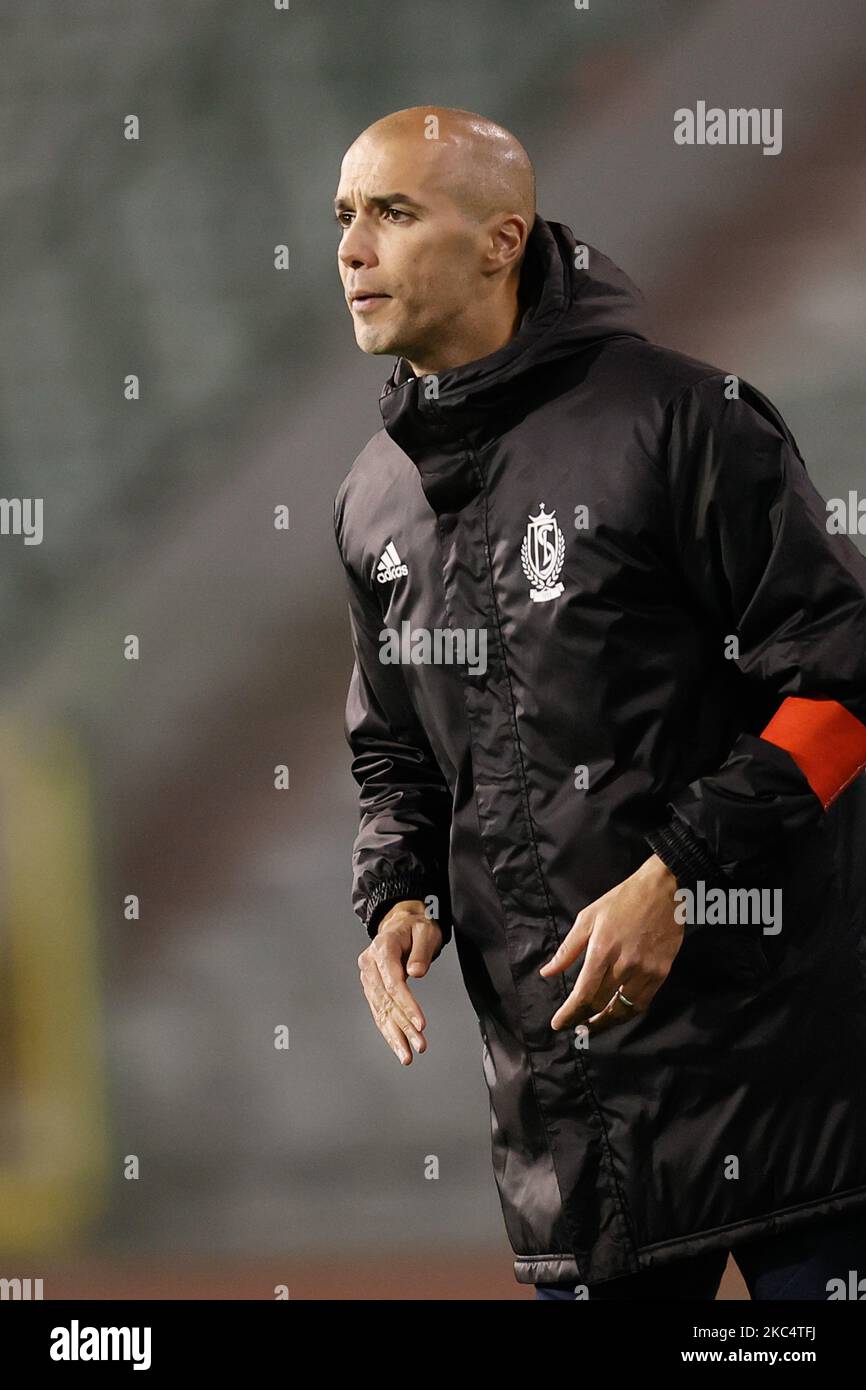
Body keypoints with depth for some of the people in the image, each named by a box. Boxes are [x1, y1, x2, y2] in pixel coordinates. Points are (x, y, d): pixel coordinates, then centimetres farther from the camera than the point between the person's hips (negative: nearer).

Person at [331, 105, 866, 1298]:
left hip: (766, 1030, -6)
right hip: (550, 1057, 6)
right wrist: (400, 897, 4)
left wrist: (674, 878, -17)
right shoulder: (377, 502, 13)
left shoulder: (674, 417, -9)